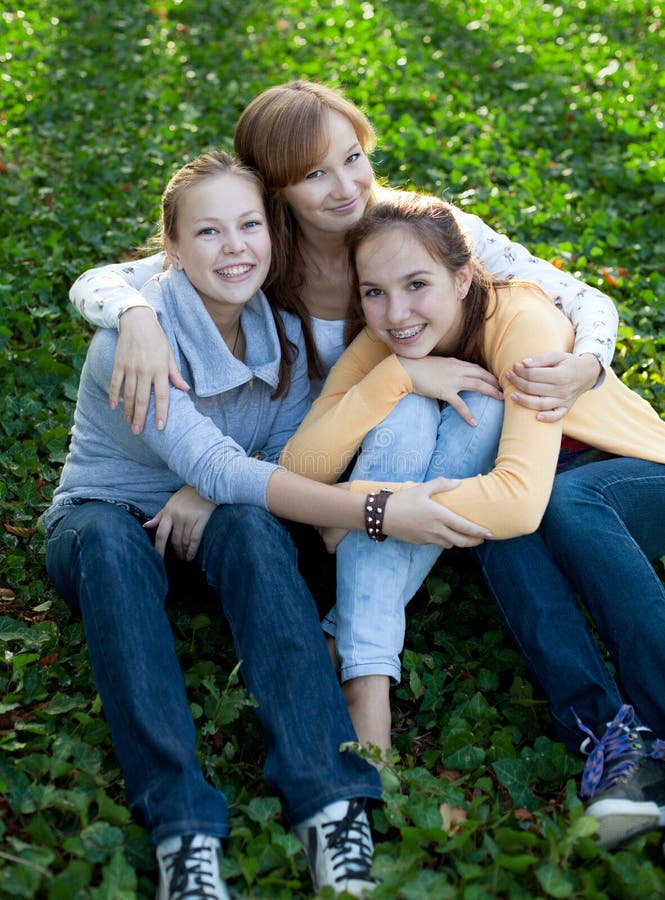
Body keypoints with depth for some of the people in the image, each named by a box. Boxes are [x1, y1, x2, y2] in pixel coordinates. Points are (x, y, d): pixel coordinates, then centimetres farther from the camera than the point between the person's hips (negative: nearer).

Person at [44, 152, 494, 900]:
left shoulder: (283, 334, -5)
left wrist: (216, 491, -24)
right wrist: (377, 513, -41)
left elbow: (289, 461, -2)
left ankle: (330, 806, -43)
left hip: (208, 528, 3)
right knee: (109, 542, -39)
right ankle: (182, 829, -45)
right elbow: (214, 466, -32)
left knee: (250, 524, -33)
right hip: (105, 517, -2)